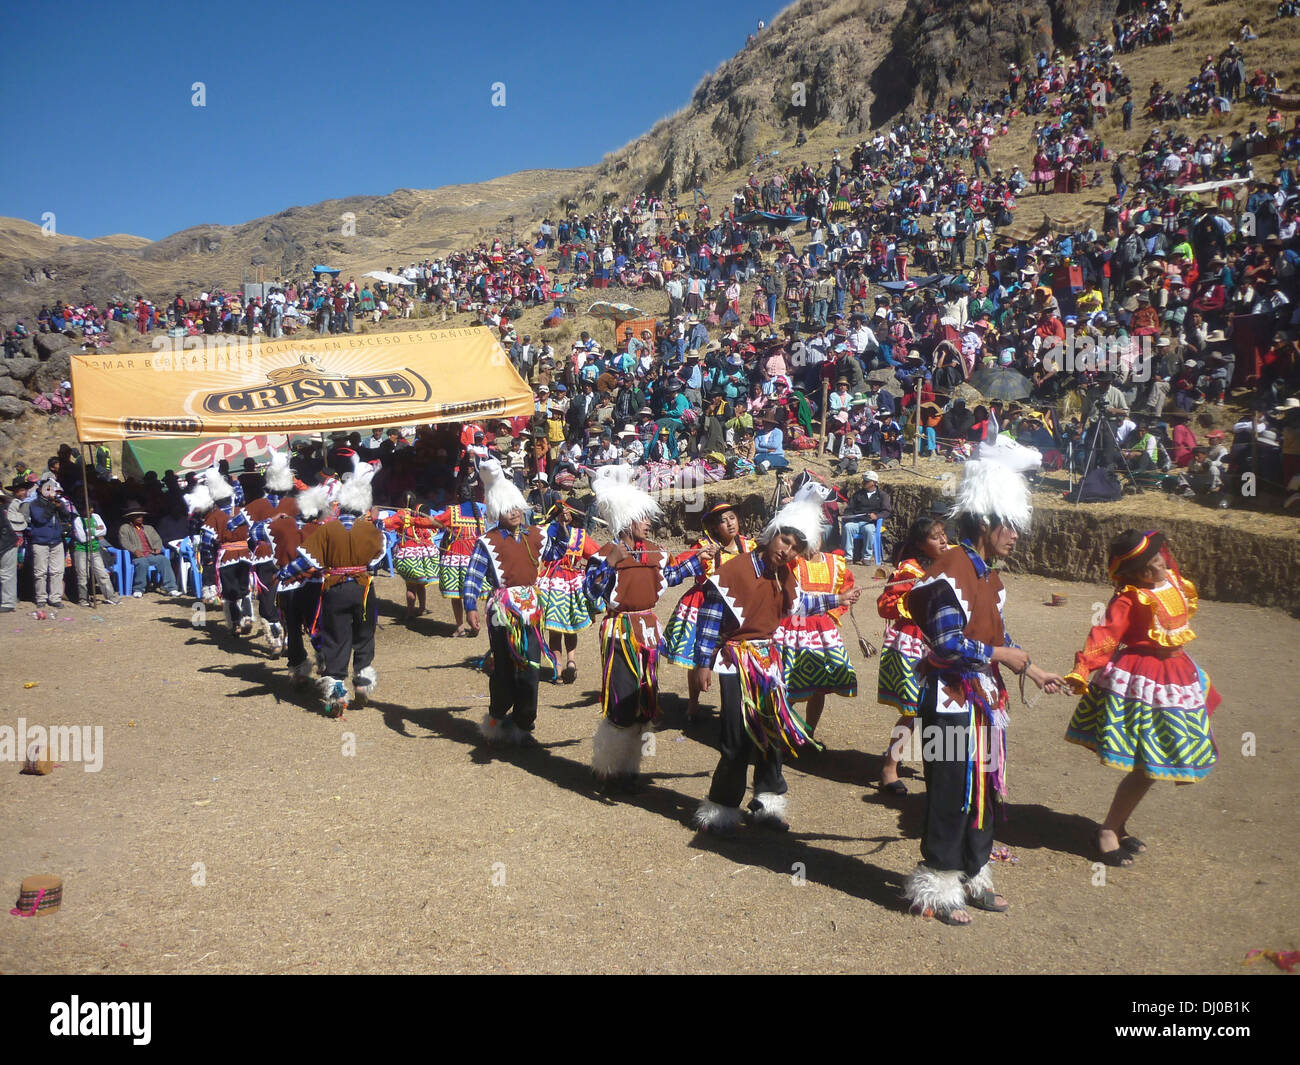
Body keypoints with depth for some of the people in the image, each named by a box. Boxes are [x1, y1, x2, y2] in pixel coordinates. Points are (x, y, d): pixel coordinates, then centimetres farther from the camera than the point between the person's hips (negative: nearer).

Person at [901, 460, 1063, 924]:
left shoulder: (988, 575, 13)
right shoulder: (953, 570, -18)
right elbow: (947, 642, -24)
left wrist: (1033, 671, 22)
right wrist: (1000, 655, -15)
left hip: (984, 700, 10)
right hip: (952, 701, -9)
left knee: (984, 787, 16)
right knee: (952, 792, -1)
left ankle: (971, 876, 30)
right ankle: (938, 888, 13)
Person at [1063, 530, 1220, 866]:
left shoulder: (1174, 582, 5)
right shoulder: (1129, 598, -19)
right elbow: (1106, 635, -30)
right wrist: (1082, 668, -42)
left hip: (1174, 674, 8)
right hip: (1142, 682, -8)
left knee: (1150, 767, 13)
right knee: (1147, 768, -8)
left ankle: (1118, 826, 25)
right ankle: (1108, 831, 6)